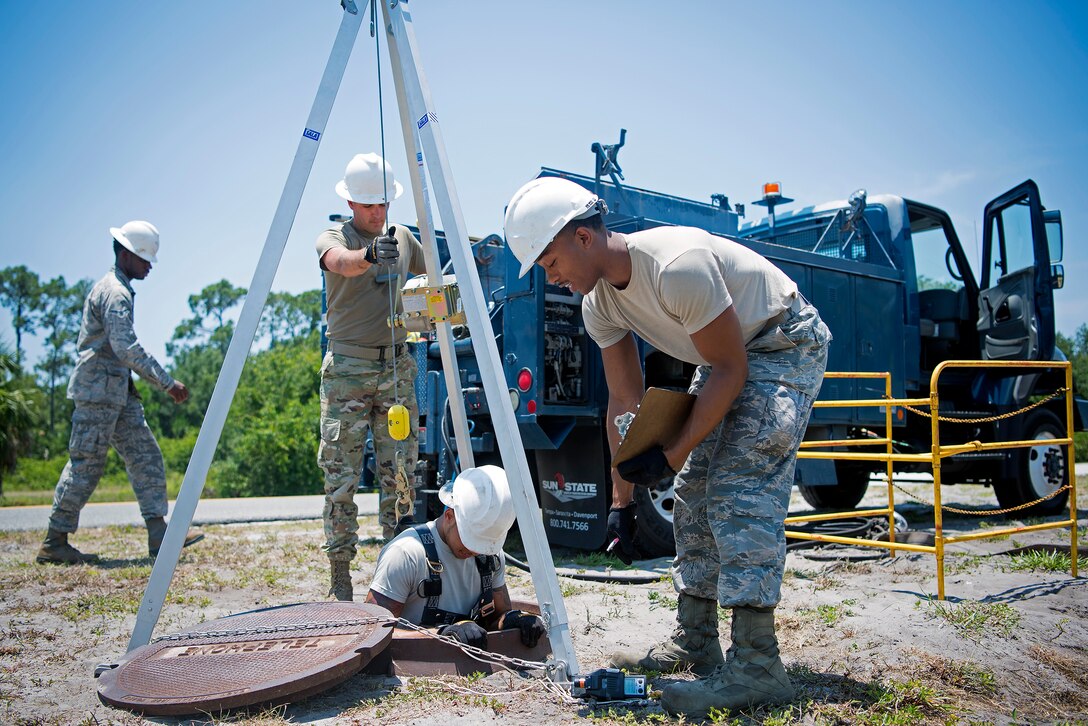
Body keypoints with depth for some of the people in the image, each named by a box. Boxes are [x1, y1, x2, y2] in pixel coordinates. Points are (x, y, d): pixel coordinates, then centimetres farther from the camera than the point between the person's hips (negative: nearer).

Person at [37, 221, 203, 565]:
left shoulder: (114, 289, 17)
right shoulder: (115, 292, -15)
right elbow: (126, 347, -26)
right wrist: (167, 383, -25)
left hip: (117, 392, 10)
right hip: (98, 390, -10)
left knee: (145, 454, 4)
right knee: (86, 464, -4)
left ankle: (158, 533, 3)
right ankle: (54, 543, 5)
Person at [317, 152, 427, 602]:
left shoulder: (402, 238, 13)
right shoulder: (333, 237, 0)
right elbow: (340, 262, -25)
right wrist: (369, 254, -47)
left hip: (396, 367, 4)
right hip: (348, 370, -4)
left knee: (399, 472, 3)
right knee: (341, 476, -3)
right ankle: (340, 576, 3)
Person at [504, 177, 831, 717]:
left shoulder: (677, 266, -35)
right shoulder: (599, 303, -8)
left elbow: (730, 370, -26)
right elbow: (624, 401, -1)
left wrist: (671, 455, -25)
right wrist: (621, 500, -2)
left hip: (786, 344, -9)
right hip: (726, 357, 9)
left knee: (741, 490, -21)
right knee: (695, 492, 5)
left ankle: (756, 665, -18)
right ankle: (694, 645, 15)